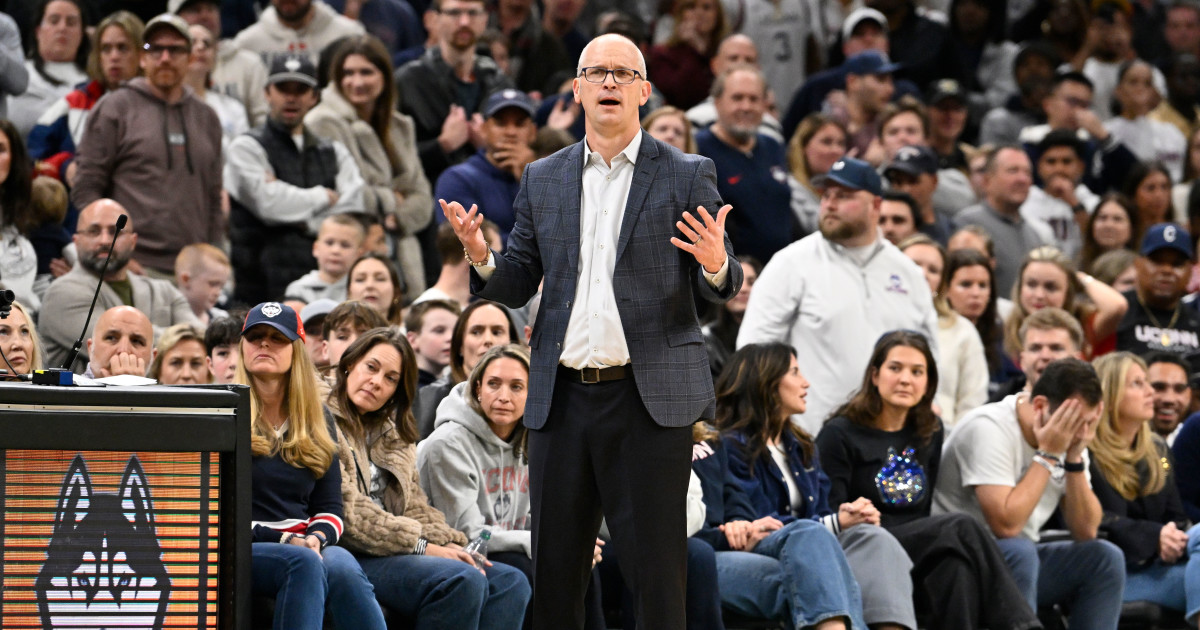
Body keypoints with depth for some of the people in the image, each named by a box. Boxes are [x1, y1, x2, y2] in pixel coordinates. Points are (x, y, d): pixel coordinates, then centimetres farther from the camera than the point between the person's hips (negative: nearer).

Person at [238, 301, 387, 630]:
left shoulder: (317, 423, 19)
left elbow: (329, 507, 16)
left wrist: (317, 538, -9)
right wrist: (285, 540, -14)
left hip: (306, 548, 4)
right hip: (240, 552, -4)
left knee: (342, 566, -33)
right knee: (304, 563, -37)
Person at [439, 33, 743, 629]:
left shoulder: (687, 176, 2)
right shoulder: (543, 179, 12)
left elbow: (719, 287, 2)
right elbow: (517, 286, 12)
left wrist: (716, 264, -22)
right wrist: (481, 256, -9)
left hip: (650, 397, -3)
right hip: (563, 397, 3)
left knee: (656, 570, -2)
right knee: (553, 569, 7)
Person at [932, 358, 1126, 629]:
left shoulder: (1070, 438, 3)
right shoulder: (990, 429, -20)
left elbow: (1086, 531, -2)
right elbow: (1006, 525, -29)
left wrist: (1075, 459, -12)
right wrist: (1048, 455, -23)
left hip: (1020, 564, 8)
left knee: (1105, 558, -9)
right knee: (1019, 552, -35)